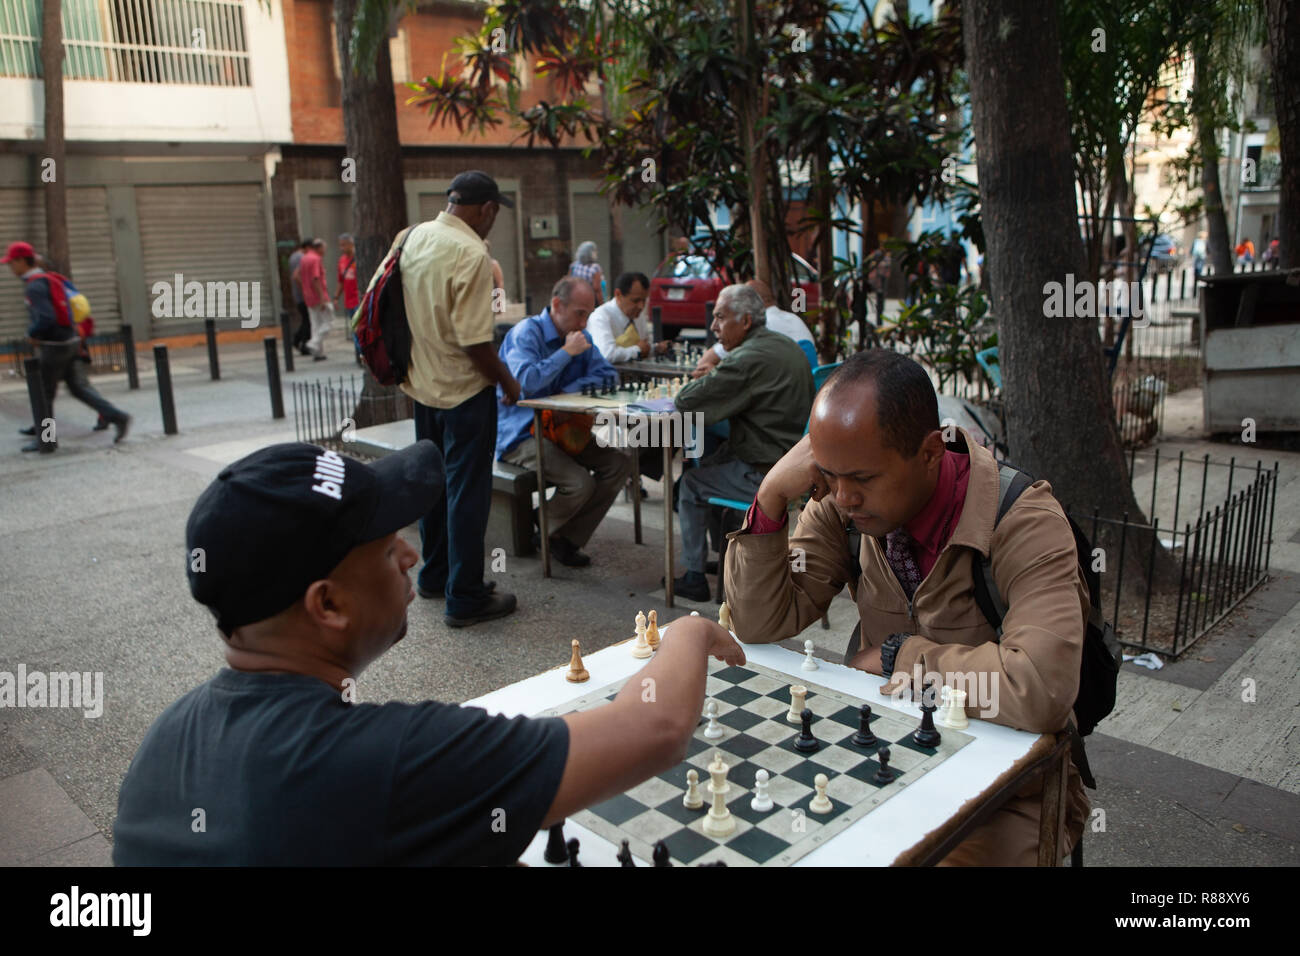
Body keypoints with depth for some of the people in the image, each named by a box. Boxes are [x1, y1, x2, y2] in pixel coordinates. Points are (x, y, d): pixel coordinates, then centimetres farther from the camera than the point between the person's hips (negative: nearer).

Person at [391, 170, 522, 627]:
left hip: (423, 384, 8)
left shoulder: (411, 238, 4)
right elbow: (474, 340, -24)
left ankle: (435, 575, 33)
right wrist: (507, 381, -9)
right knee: (468, 491, 0)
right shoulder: (471, 254, -20)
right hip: (464, 388, -8)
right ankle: (465, 598, 7)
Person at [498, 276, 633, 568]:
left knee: (619, 464, -7)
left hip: (559, 427, 8)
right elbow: (526, 382, -30)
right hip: (520, 434, -8)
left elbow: (608, 375, 4)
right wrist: (567, 352, -21)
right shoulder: (526, 333, -13)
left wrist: (567, 392, -12)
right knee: (580, 482, -27)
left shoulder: (580, 336, 10)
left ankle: (568, 538, 1)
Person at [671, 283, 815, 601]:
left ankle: (694, 577, 15)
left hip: (765, 476, -9)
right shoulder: (786, 346, 10)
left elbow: (685, 401, -20)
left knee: (692, 484, 6)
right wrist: (713, 378, 8)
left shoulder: (748, 359, -22)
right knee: (709, 464, 26)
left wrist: (699, 383, 1)